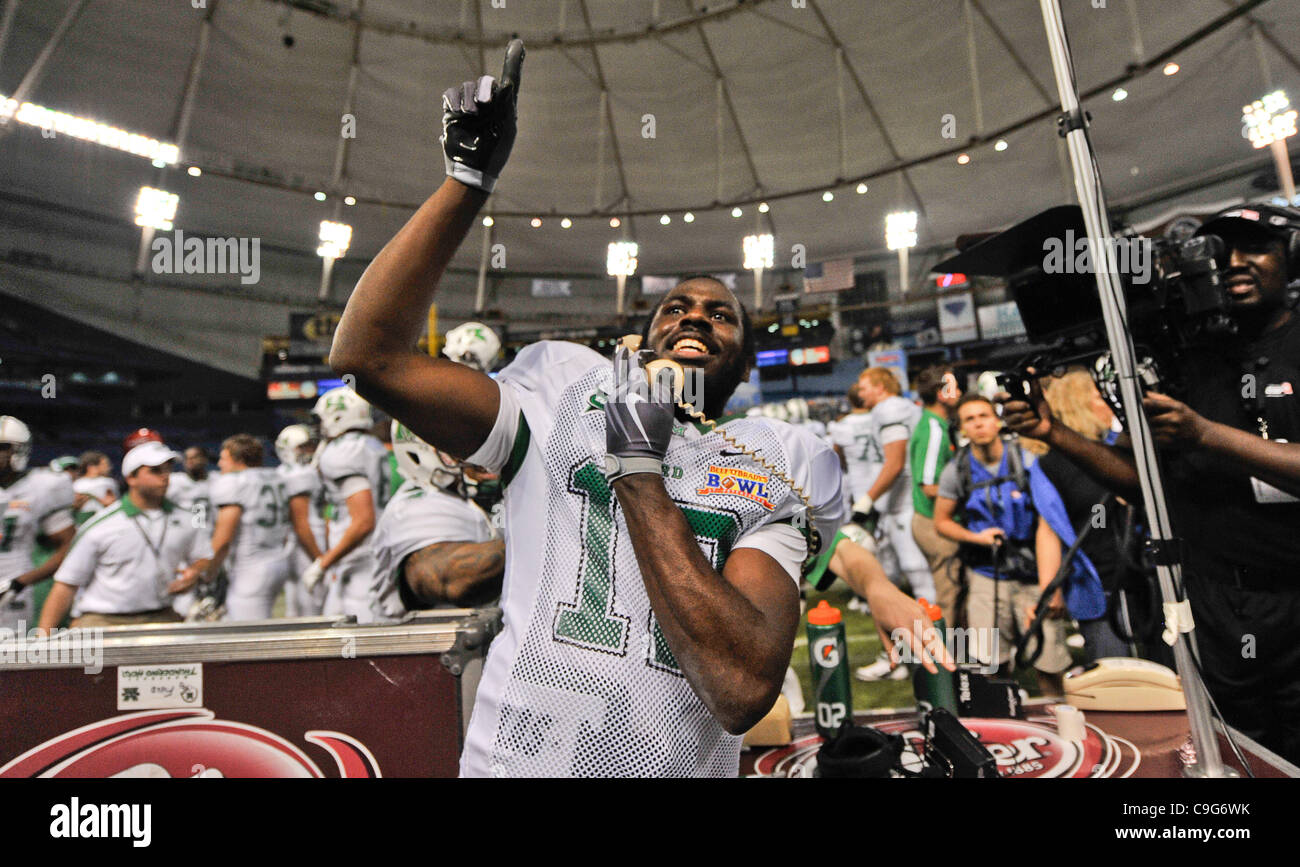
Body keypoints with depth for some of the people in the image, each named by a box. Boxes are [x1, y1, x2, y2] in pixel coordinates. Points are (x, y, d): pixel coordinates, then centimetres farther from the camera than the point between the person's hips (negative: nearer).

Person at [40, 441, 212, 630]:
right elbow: (66, 585, -1)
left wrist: (194, 572, -1)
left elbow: (205, 557, 21)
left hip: (160, 618, 3)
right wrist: (43, 638, -7)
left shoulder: (185, 520, 7)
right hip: (101, 621, -2)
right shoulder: (98, 527, -3)